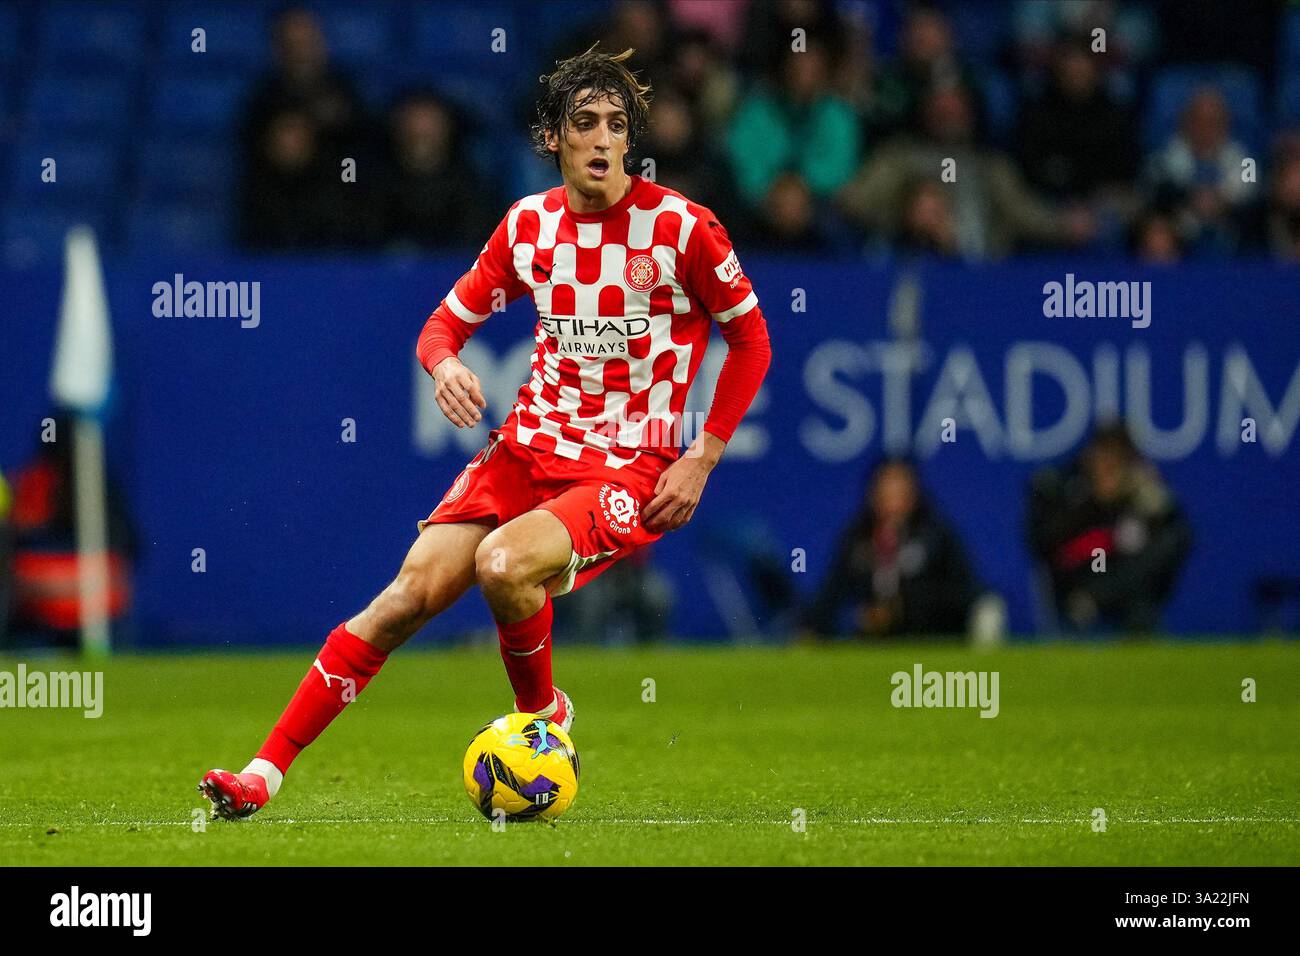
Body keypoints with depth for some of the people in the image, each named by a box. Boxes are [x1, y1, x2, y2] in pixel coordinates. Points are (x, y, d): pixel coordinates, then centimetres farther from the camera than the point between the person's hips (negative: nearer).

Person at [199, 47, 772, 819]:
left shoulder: (680, 226, -8)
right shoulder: (528, 224, 5)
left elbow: (752, 339, 2)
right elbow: (448, 321, 15)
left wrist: (703, 459, -3)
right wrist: (445, 365, -10)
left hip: (630, 469, -4)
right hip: (530, 443, 4)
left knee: (503, 565, -32)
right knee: (412, 592, -12)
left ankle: (546, 717, -1)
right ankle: (264, 774, -11)